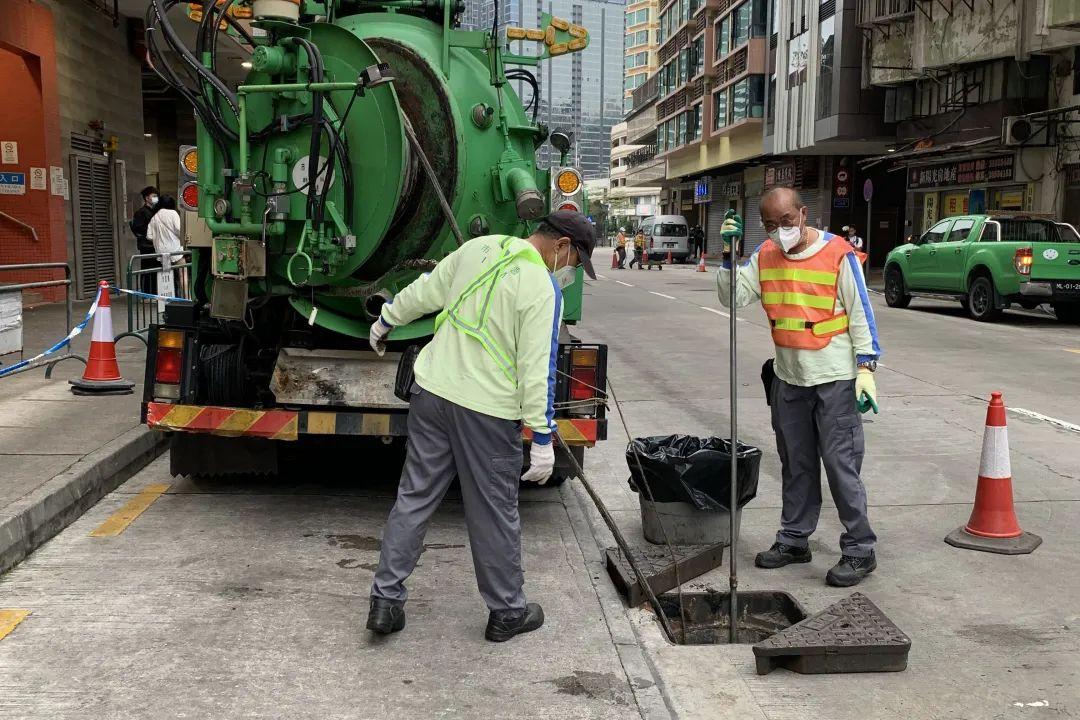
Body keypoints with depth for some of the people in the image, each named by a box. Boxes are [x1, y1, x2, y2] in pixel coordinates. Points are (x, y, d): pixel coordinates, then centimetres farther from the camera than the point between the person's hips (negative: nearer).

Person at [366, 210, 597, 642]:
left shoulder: (479, 248, 6)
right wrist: (543, 438, -12)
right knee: (495, 513, 7)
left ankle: (385, 600, 16)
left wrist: (386, 321, 33)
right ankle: (507, 612, 21)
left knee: (413, 498, 12)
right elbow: (537, 371, -16)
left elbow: (424, 291, 18)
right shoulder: (543, 290, -13)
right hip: (487, 411, -6)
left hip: (432, 391, 6)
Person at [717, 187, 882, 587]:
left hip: (835, 378, -5)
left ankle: (860, 550, 6)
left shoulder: (838, 254, -9)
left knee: (841, 464, -4)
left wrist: (866, 368, -12)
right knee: (796, 465, 15)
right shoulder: (765, 255, 6)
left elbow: (861, 314, -7)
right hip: (788, 378, 6)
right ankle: (794, 539, 26)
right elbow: (732, 296, 4)